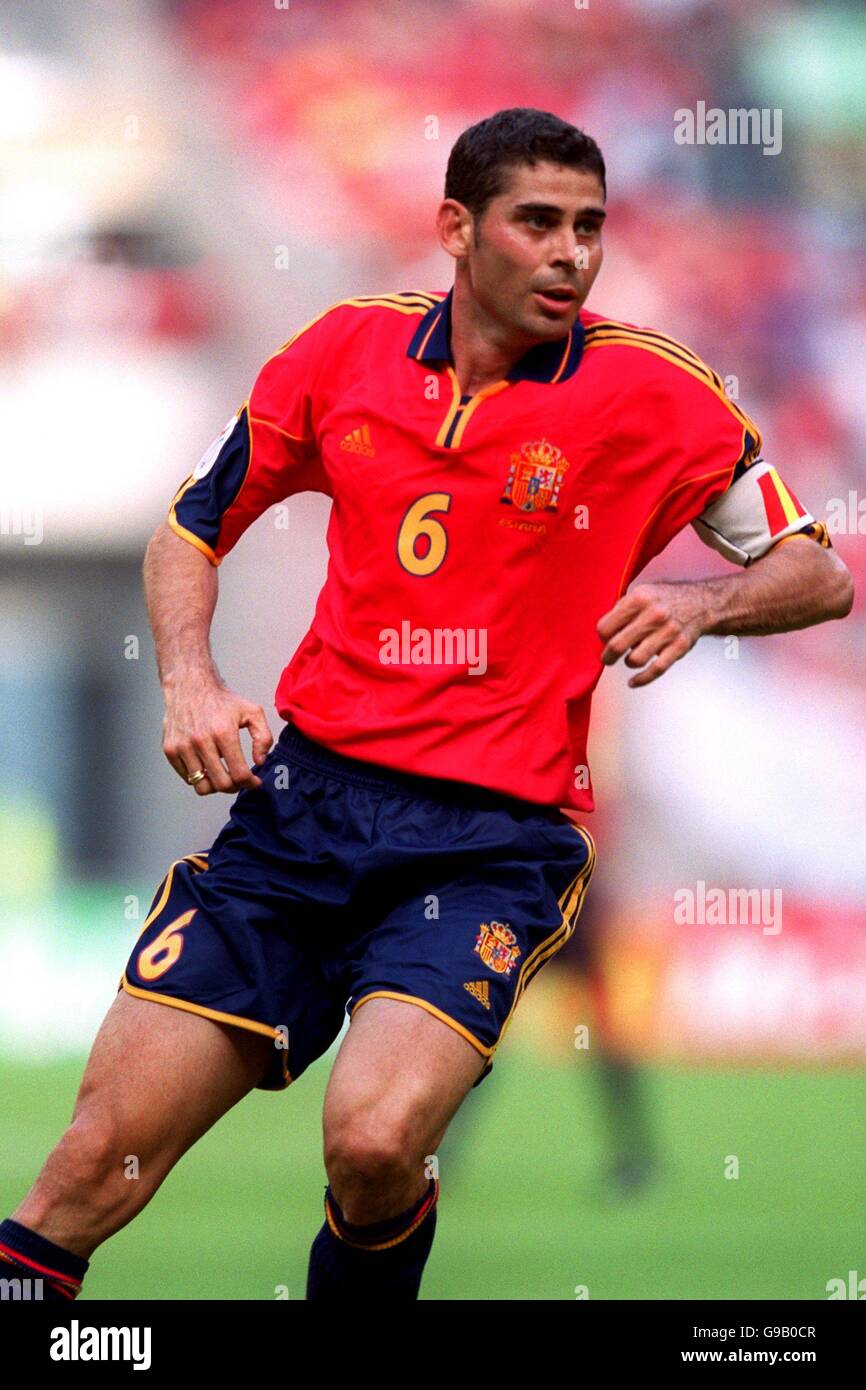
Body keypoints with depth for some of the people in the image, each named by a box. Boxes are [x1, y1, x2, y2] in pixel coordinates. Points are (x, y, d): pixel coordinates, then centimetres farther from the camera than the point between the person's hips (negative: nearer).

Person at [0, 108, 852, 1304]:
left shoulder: (652, 394, -3)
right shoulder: (346, 351, 5)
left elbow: (822, 574, 3)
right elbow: (194, 527, 17)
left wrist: (703, 600, -17)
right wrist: (190, 683, 0)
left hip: (496, 835, -3)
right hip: (307, 793, 3)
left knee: (375, 1138, -27)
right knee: (97, 1160, -6)